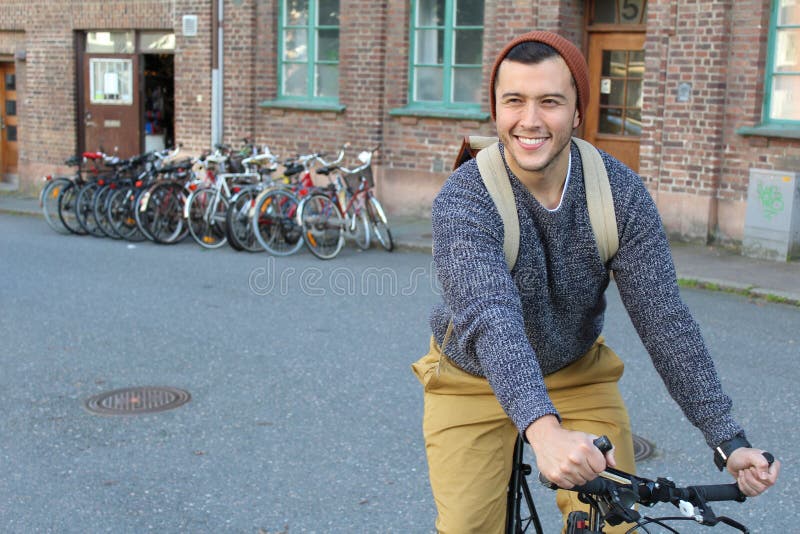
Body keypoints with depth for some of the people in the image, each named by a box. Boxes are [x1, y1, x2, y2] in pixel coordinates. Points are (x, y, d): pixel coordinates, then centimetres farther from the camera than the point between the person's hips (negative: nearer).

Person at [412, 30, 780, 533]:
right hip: (475, 380, -2)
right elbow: (490, 317, -43)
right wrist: (543, 429, -58)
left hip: (576, 375, 2)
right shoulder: (463, 201, -27)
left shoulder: (621, 191, -18)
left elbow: (664, 319, -18)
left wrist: (730, 441, -23)